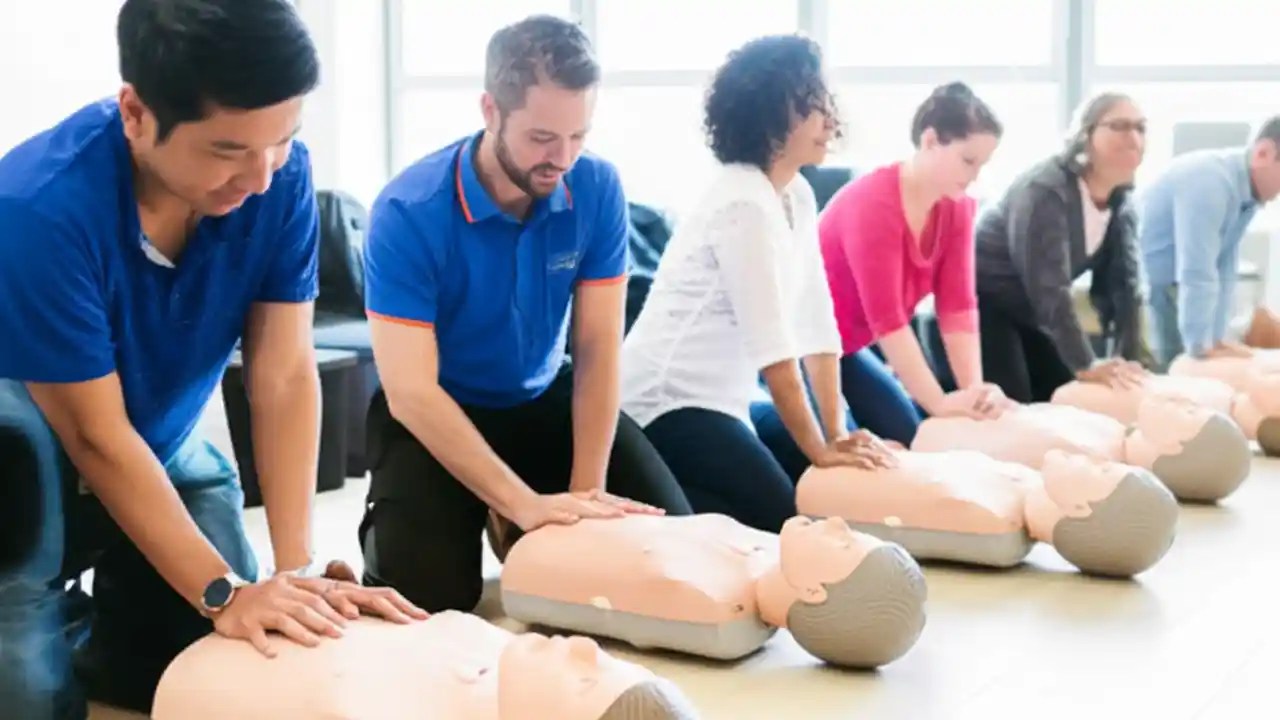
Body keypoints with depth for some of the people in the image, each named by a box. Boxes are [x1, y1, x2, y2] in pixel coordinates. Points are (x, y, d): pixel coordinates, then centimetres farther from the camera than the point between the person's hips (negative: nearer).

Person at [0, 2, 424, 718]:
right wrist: (222, 593, -29)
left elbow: (285, 376, -18)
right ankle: (68, 633, 21)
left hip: (168, 449, 4)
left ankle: (96, 637, 28)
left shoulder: (281, 174, -20)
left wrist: (297, 567, -25)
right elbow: (98, 438, -27)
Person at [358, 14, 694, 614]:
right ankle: (379, 532, 13)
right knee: (429, 593, -23)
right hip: (435, 410, -4)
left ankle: (518, 538, 17)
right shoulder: (409, 212, -27)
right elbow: (410, 391, -31)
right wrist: (524, 504, -38)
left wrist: (587, 490, -22)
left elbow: (597, 349, -13)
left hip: (544, 399, 4)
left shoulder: (596, 189, -15)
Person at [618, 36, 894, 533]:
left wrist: (837, 434, 0)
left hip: (720, 399, 9)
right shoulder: (742, 205, -20)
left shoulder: (797, 196, 7)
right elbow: (773, 348, -21)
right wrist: (819, 450, -17)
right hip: (669, 400, -9)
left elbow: (817, 326, 5)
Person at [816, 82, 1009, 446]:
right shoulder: (873, 205, -28)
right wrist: (940, 403, -30)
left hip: (849, 348, 9)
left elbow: (958, 304, -8)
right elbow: (886, 318, -30)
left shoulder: (955, 207, -3)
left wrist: (974, 389, -20)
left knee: (912, 441, 5)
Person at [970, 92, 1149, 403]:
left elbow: (1123, 285, -4)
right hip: (980, 303, -9)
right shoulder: (1046, 191, -27)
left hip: (1028, 312, 9)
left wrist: (1129, 360, -15)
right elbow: (1050, 288, -32)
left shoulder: (1121, 204, 0)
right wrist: (1086, 366, -35)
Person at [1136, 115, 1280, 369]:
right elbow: (1198, 273, -29)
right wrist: (1202, 348, -24)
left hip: (1160, 284, 9)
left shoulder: (1248, 188, -1)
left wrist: (1216, 339, -3)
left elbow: (1225, 268, 0)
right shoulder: (1209, 182, -30)